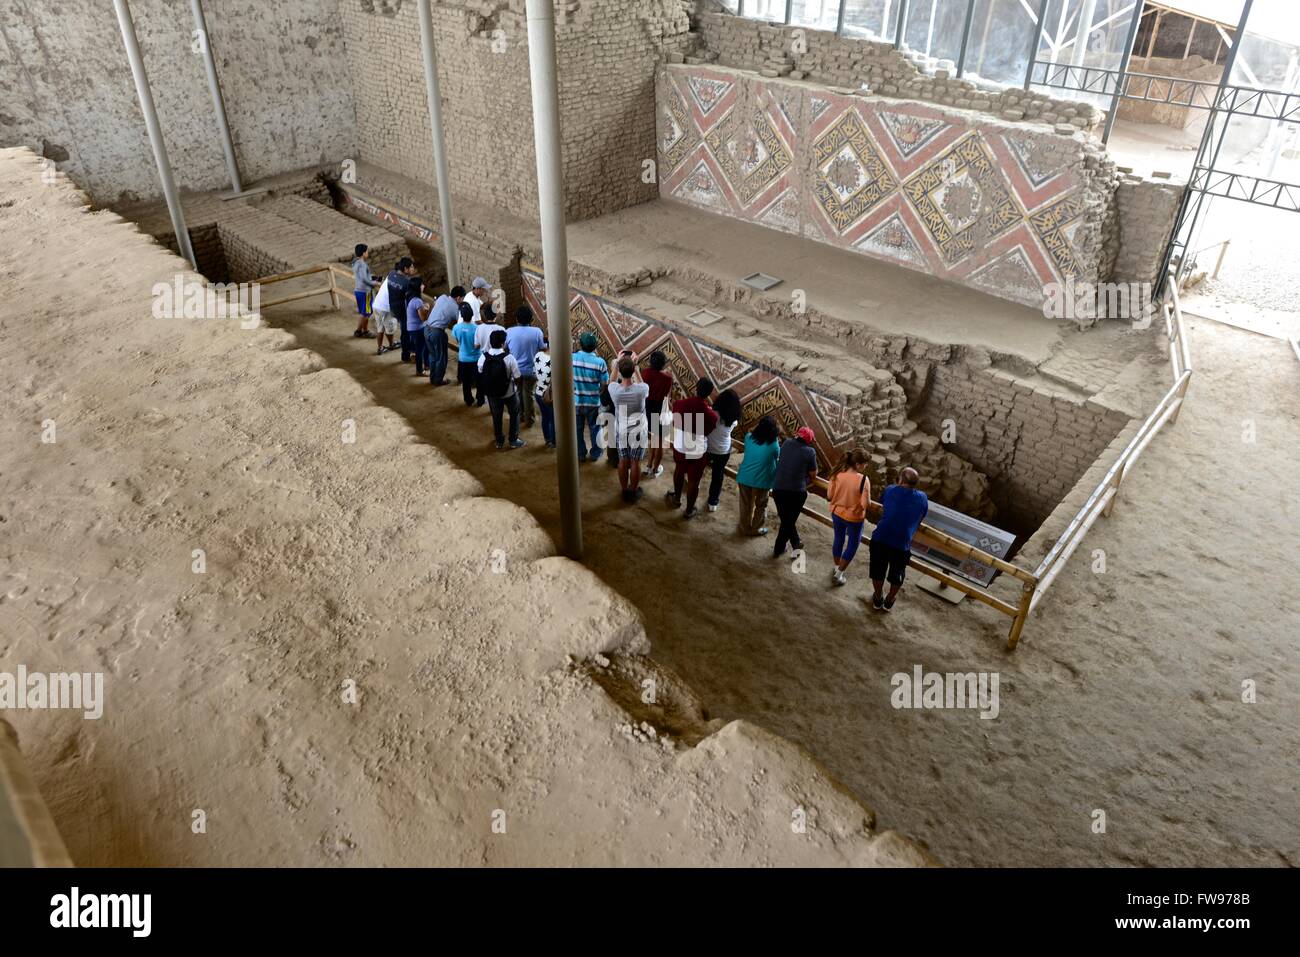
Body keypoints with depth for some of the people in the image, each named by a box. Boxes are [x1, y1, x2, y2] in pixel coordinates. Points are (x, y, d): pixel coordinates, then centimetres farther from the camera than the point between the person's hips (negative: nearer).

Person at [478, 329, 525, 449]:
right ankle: (514, 440, 28)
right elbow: (517, 378, -17)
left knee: (496, 416, 22)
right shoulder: (509, 358, -25)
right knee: (514, 415, 21)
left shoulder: (483, 357, -15)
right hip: (509, 393, -3)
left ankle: (499, 441, 35)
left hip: (491, 393, 3)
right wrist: (516, 386, 4)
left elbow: (481, 375, -1)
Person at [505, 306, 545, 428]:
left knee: (517, 394, 21)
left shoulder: (509, 331, -13)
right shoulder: (537, 332, -17)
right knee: (529, 395, 12)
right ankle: (529, 420, 22)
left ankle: (520, 416, 35)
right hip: (530, 370, -1)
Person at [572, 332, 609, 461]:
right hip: (593, 402, -1)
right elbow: (605, 384, -12)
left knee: (577, 429, 19)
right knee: (594, 429, 19)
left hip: (575, 401, 1)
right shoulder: (600, 362, -19)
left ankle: (580, 454, 30)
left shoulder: (571, 358, -14)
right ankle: (595, 454, 31)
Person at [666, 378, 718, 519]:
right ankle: (689, 510, 35)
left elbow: (674, 423, -2)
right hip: (698, 452, -3)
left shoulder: (678, 404, -18)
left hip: (679, 446, 3)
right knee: (694, 480, 17)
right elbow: (708, 432, -9)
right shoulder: (711, 415, -27)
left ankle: (676, 499, 52)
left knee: (679, 471, 31)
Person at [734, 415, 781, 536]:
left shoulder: (749, 438, -5)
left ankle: (745, 527, 34)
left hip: (745, 477, 3)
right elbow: (778, 457, 6)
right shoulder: (774, 444, -13)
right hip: (762, 481, -3)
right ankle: (756, 529, 31)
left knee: (746, 505, 20)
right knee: (761, 506, 20)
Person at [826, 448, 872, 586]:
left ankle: (836, 568, 45)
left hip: (837, 513, 4)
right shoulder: (863, 480, -27)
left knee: (838, 539, 27)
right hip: (854, 517, -4)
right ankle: (838, 574, 22)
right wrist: (869, 501, -3)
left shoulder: (837, 474, -15)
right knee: (853, 545, 18)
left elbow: (829, 496, -7)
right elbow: (866, 504, -25)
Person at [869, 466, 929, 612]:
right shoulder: (922, 498, 1)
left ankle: (877, 600, 37)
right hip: (902, 544, 0)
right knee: (897, 575, 22)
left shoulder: (890, 491, 1)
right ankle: (889, 602, 39)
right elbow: (921, 518, 13)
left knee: (878, 570, 21)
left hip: (880, 539, 0)